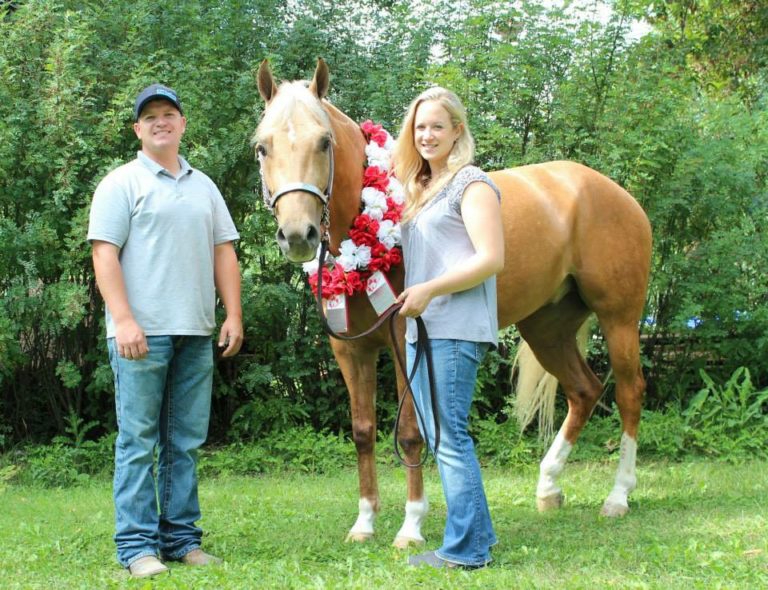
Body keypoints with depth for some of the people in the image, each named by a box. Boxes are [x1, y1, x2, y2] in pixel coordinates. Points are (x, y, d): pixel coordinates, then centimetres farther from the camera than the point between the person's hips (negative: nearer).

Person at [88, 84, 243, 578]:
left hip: (196, 334, 5)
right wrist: (124, 320, -17)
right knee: (139, 441, -3)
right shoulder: (122, 183, 0)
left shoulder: (204, 186, 17)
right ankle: (137, 545, 1)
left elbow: (224, 253, 16)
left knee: (187, 442, 8)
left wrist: (234, 315, 5)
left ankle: (181, 538, 15)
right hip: (142, 333, -5)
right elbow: (105, 254, -8)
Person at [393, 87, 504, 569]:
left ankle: (465, 549, -4)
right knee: (437, 436, 13)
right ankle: (479, 534, 21)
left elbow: (491, 259, -16)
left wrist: (429, 290, -20)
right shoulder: (420, 188, 19)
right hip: (421, 328, 10)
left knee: (450, 436, -9)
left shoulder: (472, 185, -7)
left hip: (456, 328, -10)